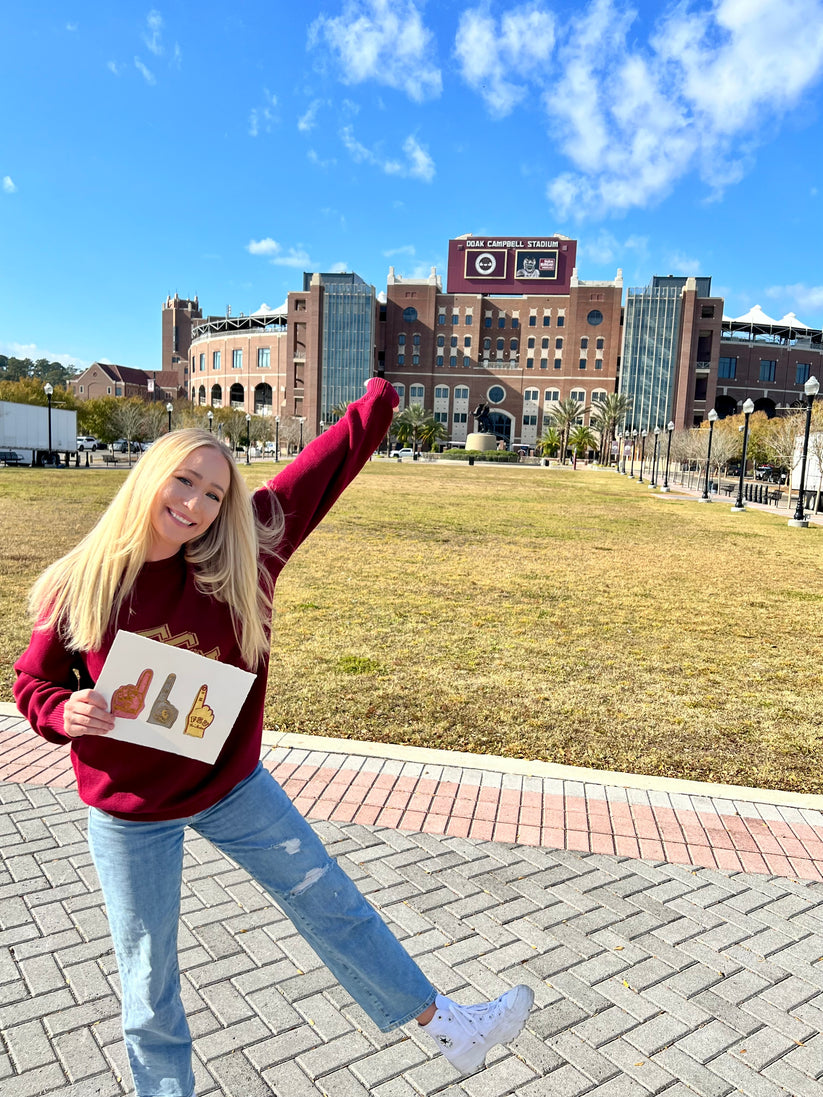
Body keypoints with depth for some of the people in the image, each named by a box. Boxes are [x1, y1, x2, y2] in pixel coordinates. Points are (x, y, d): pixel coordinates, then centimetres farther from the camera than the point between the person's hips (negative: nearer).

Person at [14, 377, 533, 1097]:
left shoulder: (241, 553, -13)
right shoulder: (79, 585, -15)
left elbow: (323, 470, -8)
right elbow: (35, 682, -1)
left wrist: (380, 398, -3)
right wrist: (64, 713, -23)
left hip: (235, 787, 2)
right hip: (131, 815, -1)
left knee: (332, 905, 14)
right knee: (149, 984, 15)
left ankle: (442, 1023, 32)